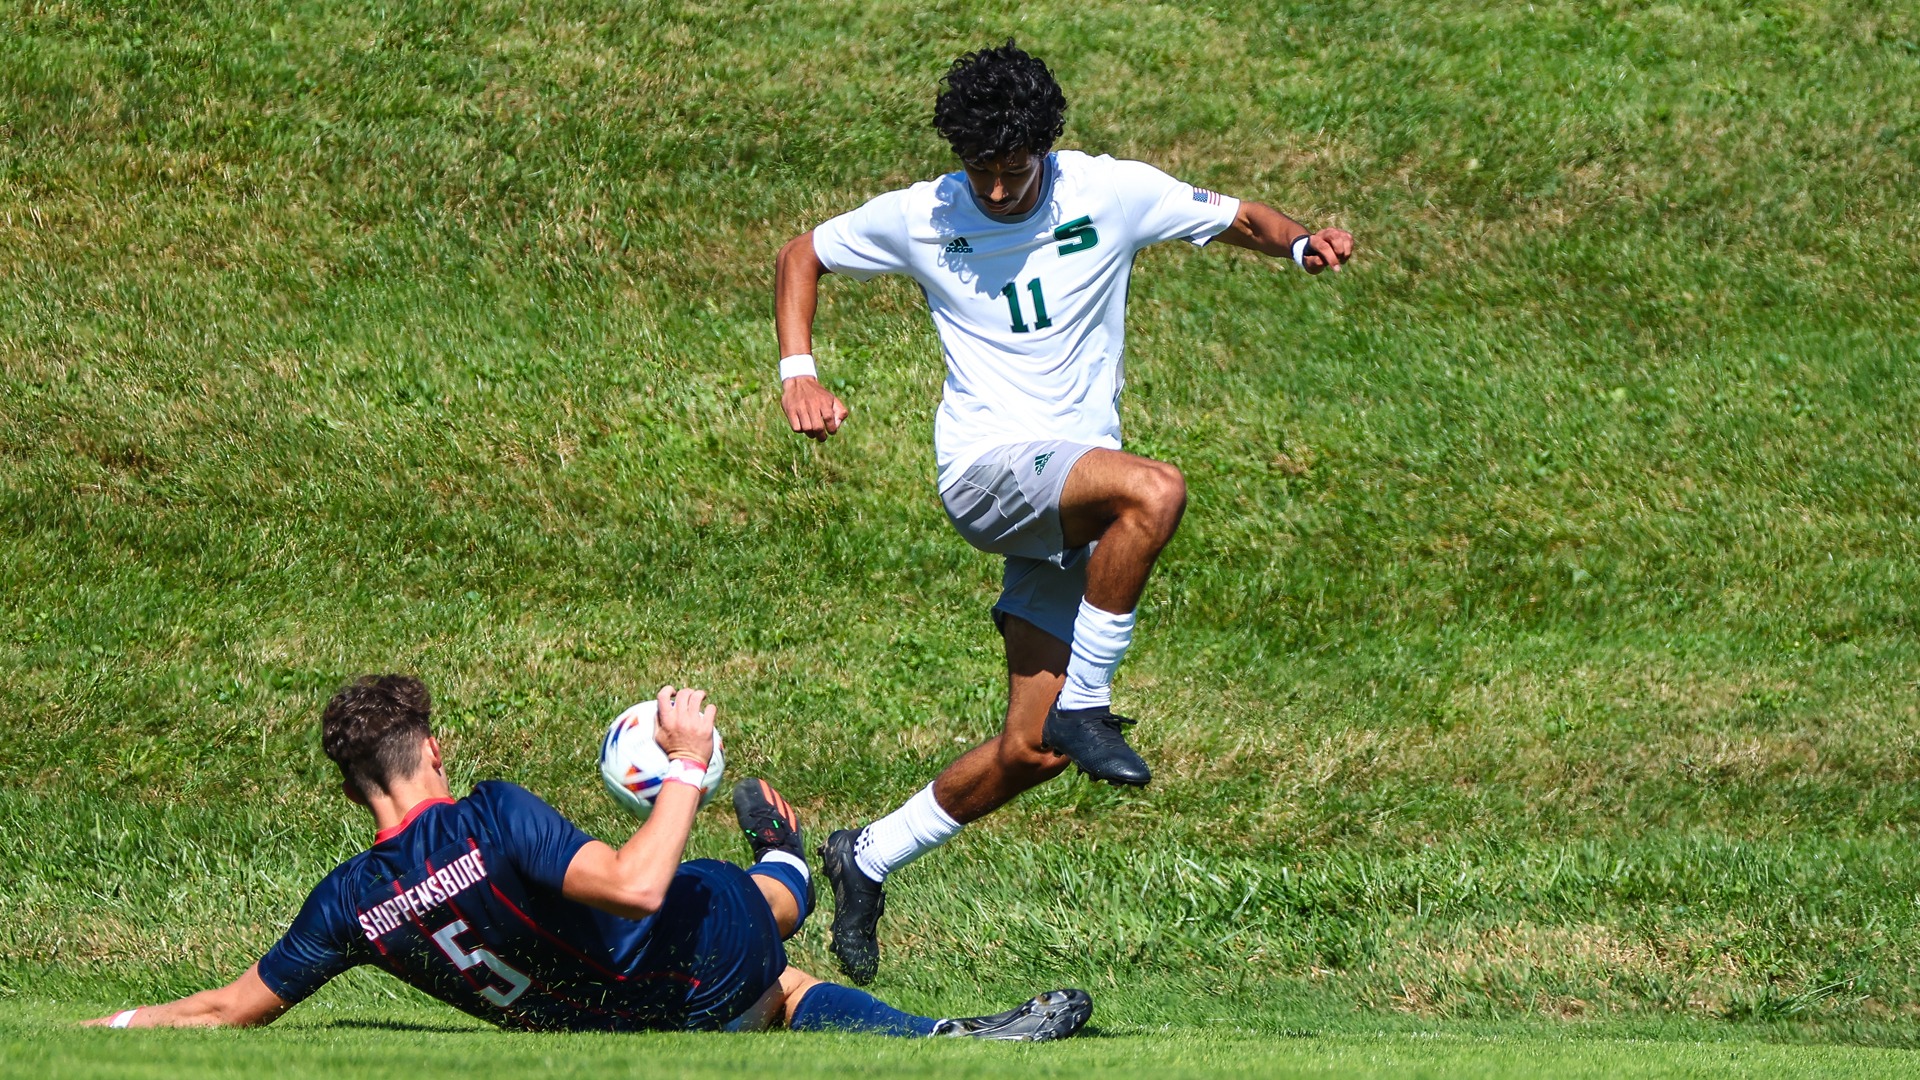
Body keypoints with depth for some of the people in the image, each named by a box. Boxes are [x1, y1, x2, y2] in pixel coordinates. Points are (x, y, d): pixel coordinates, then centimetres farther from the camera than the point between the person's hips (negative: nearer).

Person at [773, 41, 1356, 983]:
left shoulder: (1111, 193, 0)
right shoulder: (920, 219, -2)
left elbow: (1237, 220, 12)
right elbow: (803, 255, 13)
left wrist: (1302, 242, -11)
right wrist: (798, 374, -3)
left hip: (1075, 503, 4)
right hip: (984, 470, -4)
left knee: (1032, 751, 0)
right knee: (1157, 490, -34)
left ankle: (868, 858, 19)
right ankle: (1084, 704, -24)